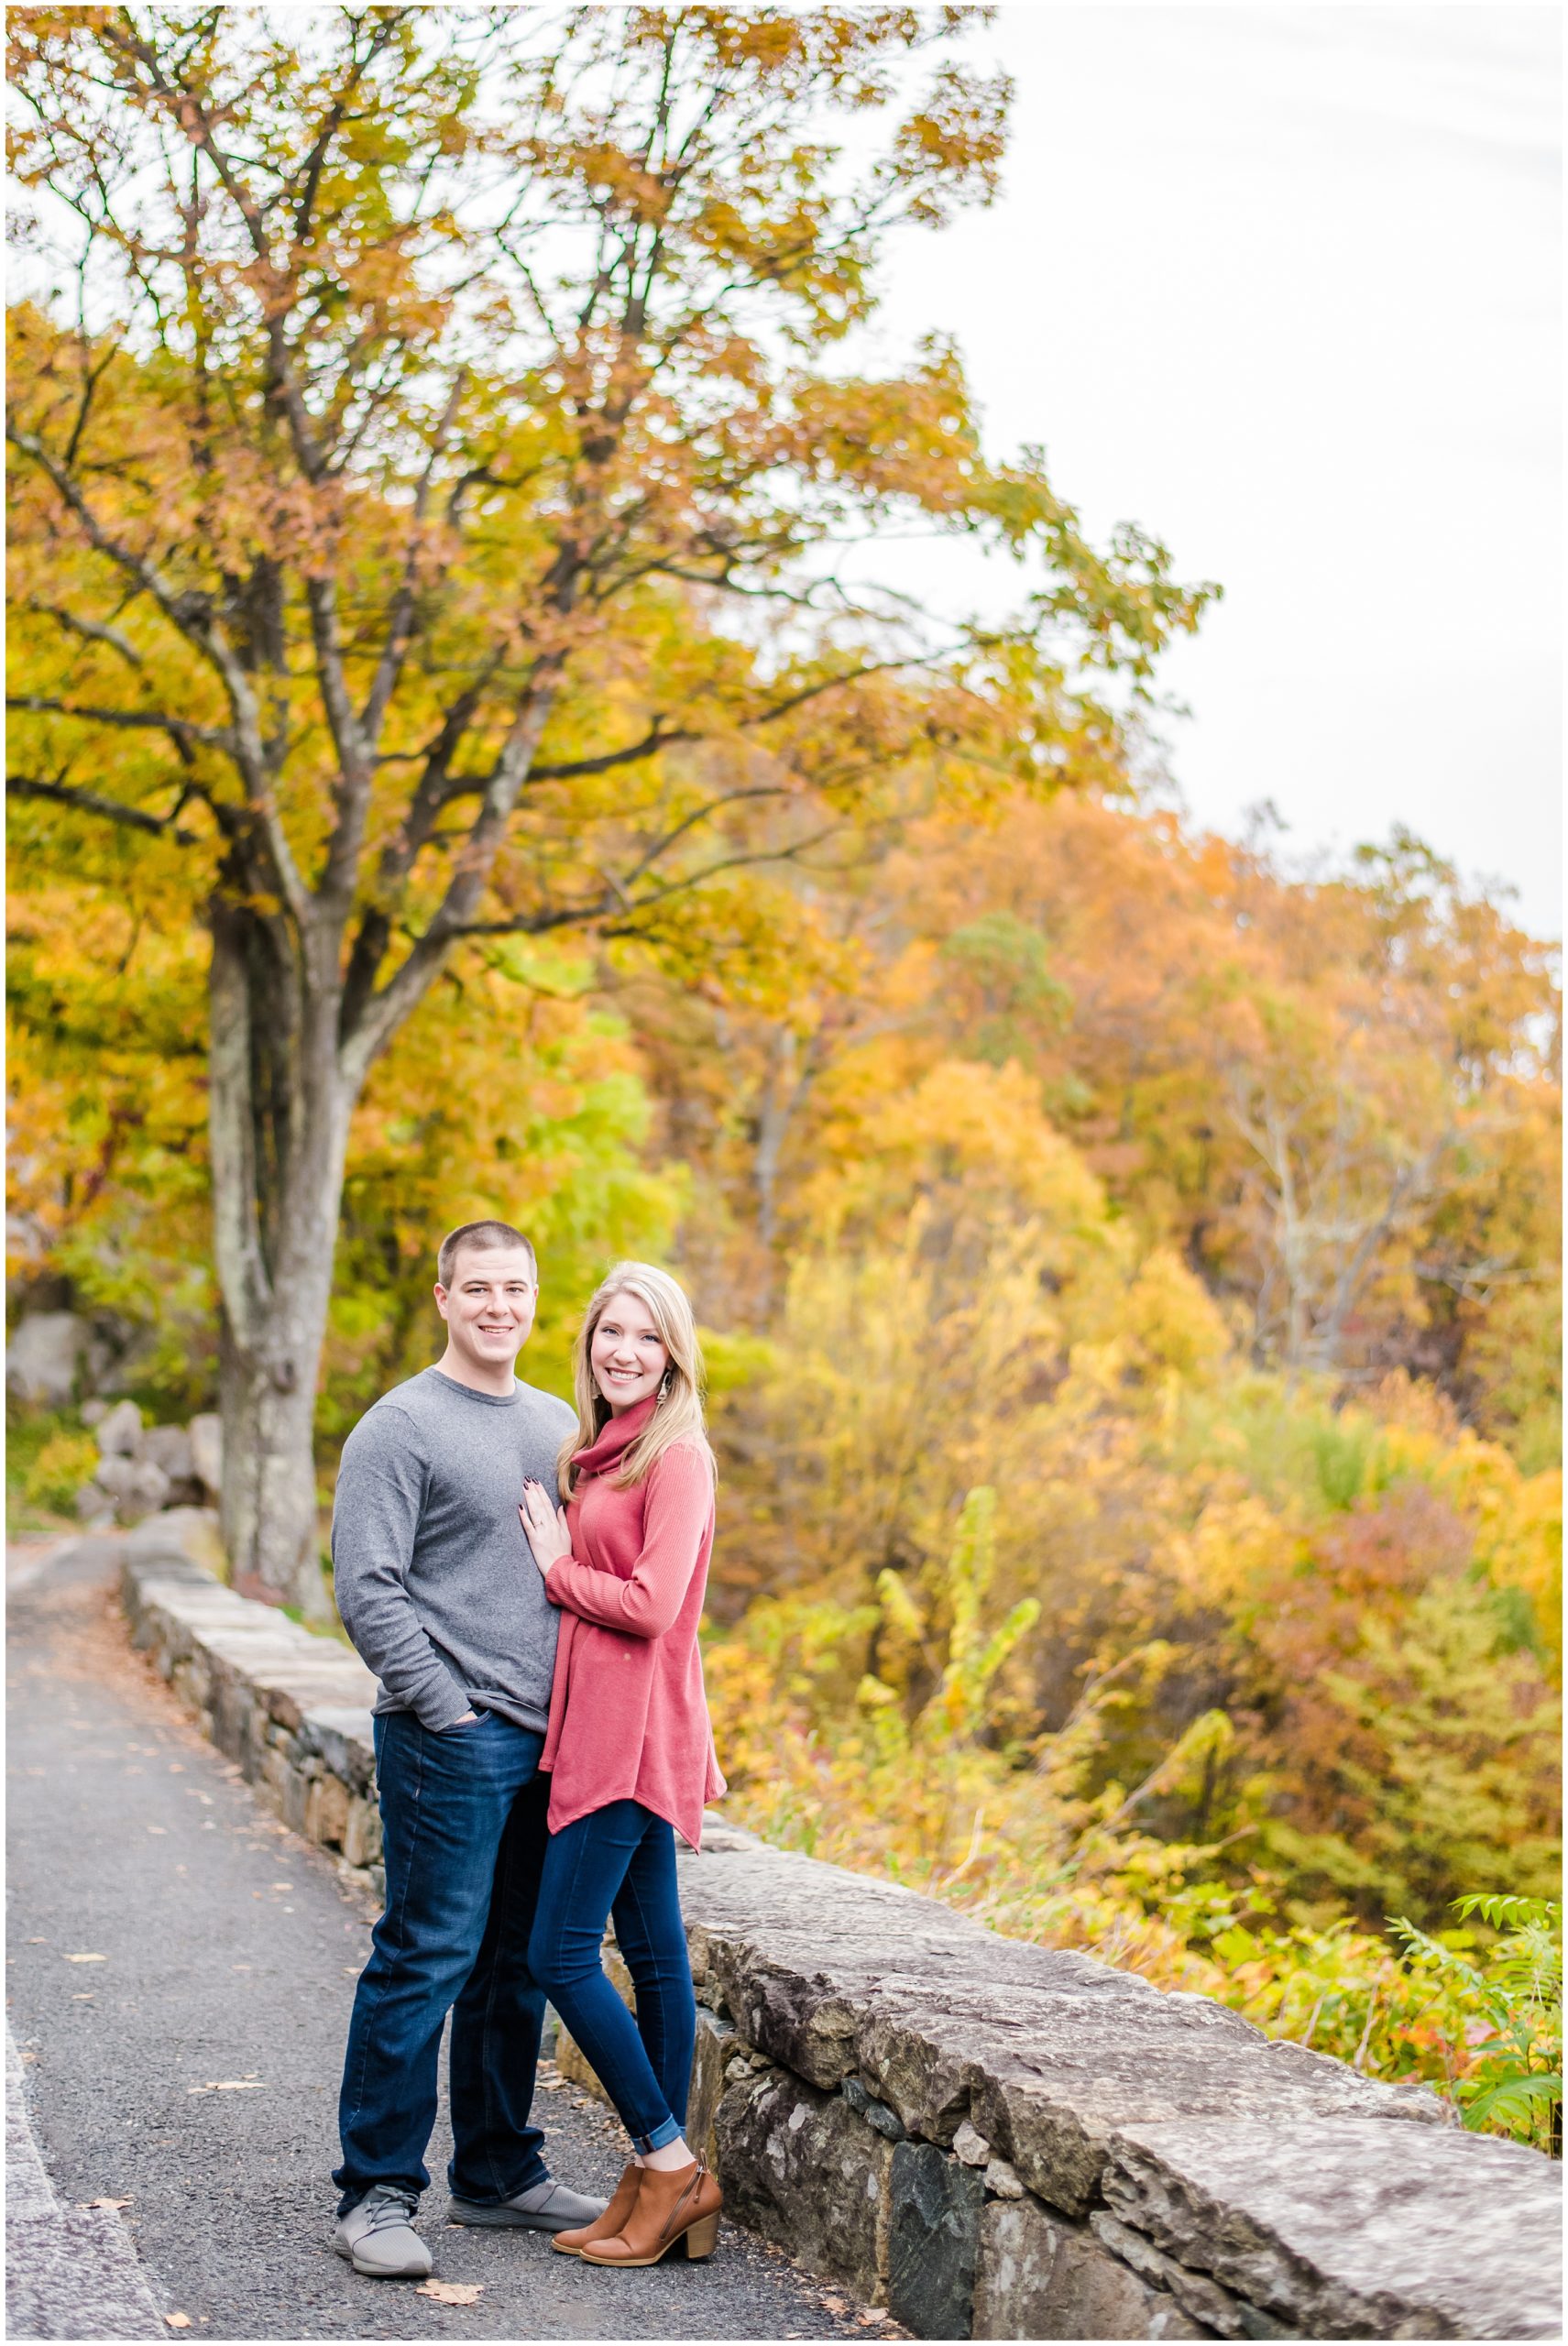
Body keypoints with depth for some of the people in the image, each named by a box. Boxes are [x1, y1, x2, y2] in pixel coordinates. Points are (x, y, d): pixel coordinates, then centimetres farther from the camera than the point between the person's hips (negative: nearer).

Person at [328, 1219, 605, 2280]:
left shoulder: (555, 1422, 15)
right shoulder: (402, 1427, -7)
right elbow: (369, 1590, -12)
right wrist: (449, 1709, -14)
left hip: (547, 1736, 7)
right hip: (451, 1743, -7)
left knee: (520, 1965, 13)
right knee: (427, 1960, -6)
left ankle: (500, 2172, 24)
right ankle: (376, 2192, 2)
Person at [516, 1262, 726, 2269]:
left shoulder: (678, 1455, -13)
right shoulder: (602, 1451, 15)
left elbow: (651, 1604, -19)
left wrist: (556, 1565, -7)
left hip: (636, 1728, -9)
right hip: (601, 1727, 9)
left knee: (561, 1950, -8)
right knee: (653, 1950, 10)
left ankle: (669, 2165, 2)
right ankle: (665, 2186, 16)